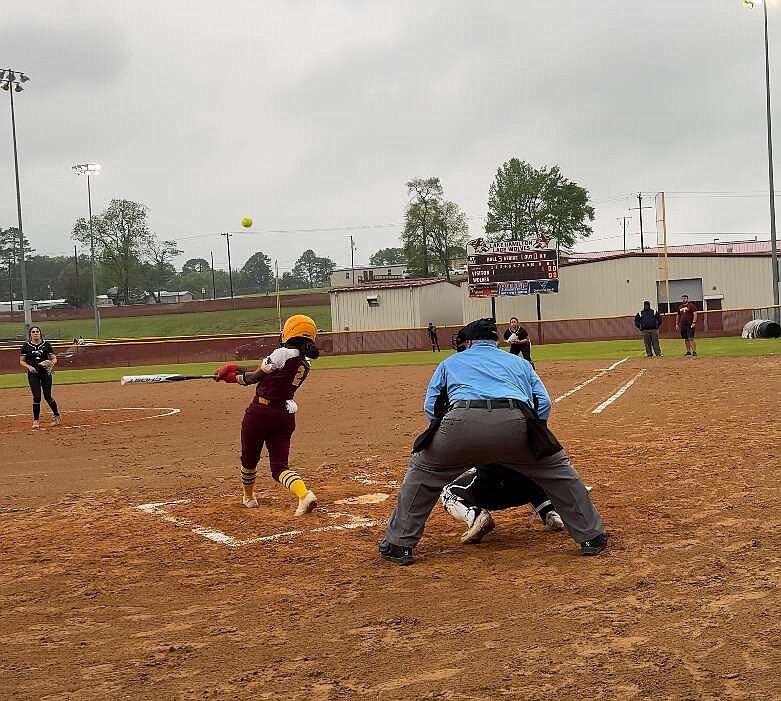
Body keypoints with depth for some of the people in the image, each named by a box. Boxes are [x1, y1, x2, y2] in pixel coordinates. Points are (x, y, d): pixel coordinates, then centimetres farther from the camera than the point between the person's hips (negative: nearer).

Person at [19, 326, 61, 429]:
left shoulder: (46, 344, 4)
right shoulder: (26, 346, 4)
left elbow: (54, 358, 6)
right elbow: (21, 361, 6)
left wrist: (52, 363, -16)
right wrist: (28, 367, -12)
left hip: (45, 373, 0)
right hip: (33, 374, 0)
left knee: (47, 396, -2)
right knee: (37, 396, -8)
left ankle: (56, 415, 19)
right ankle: (36, 420, 4)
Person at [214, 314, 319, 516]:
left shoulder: (282, 354, -14)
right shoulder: (305, 363, 10)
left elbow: (255, 377, -4)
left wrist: (232, 375, 15)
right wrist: (234, 369, 20)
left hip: (260, 411, -6)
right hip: (286, 415, 6)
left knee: (249, 458, 18)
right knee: (279, 466, 6)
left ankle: (248, 497, 38)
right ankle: (304, 493, -20)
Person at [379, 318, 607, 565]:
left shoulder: (449, 363, 34)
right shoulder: (519, 362, 36)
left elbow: (430, 406, 26)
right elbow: (543, 402, 23)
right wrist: (533, 438, 32)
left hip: (462, 422, -1)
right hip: (516, 423, 1)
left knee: (423, 470, 23)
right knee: (557, 467, 25)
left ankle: (399, 544, 22)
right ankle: (591, 537, 26)